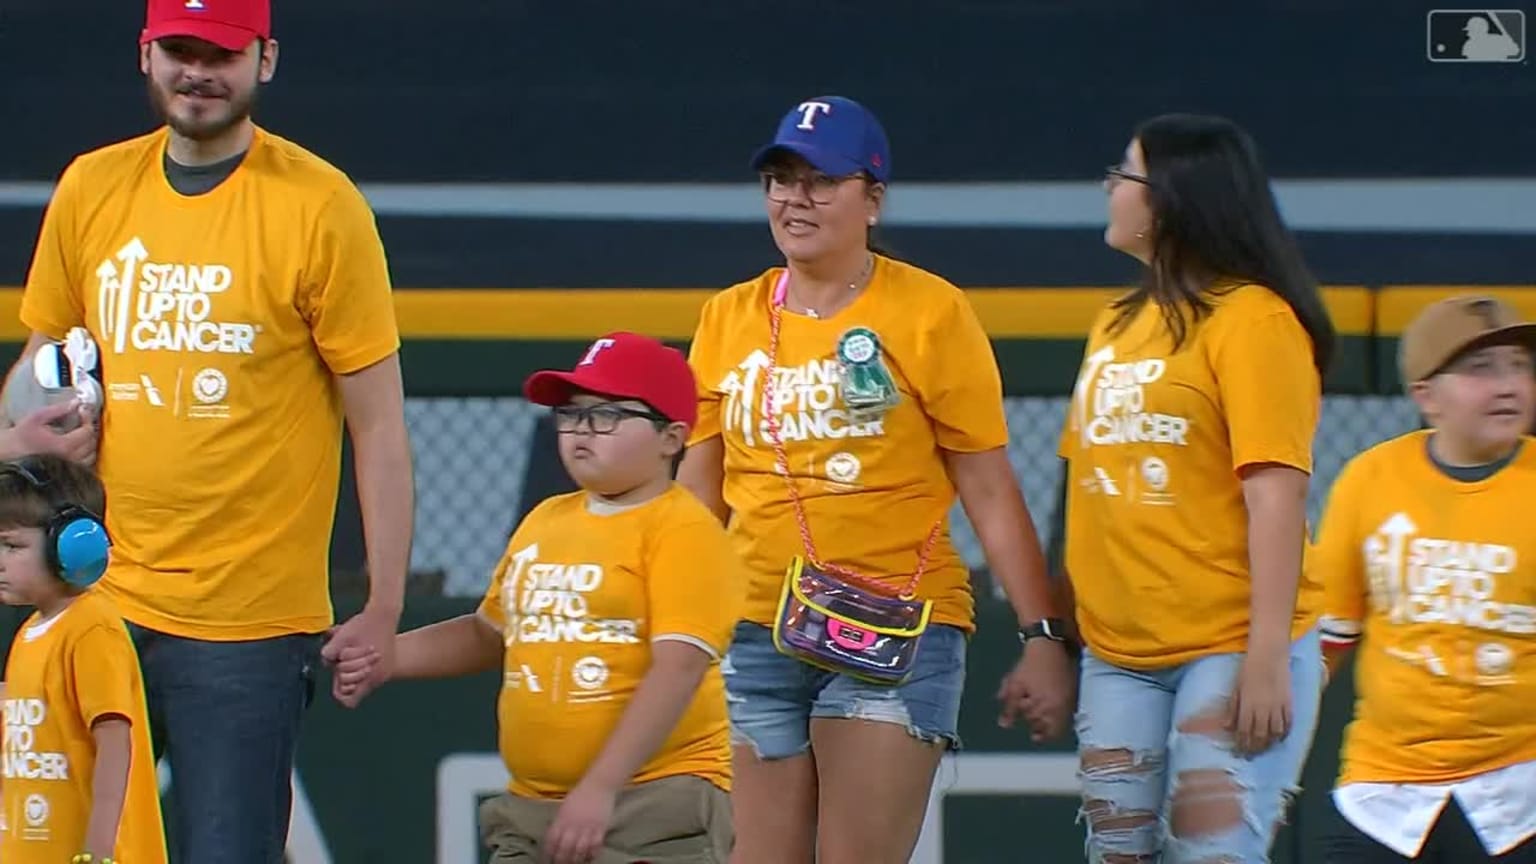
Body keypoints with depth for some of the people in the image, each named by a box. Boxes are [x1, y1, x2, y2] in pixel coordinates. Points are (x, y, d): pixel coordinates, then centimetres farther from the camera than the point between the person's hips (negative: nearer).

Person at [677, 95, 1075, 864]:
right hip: (753, 635, 4)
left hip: (895, 633, -4)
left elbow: (989, 491, -2)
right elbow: (697, 496, 16)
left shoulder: (930, 312, -1)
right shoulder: (728, 319, 11)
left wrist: (1041, 635, -8)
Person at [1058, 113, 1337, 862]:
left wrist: (1267, 658, -20)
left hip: (1229, 651, -7)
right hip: (1119, 656, 7)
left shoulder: (1250, 319, -8)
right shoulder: (1116, 324, 16)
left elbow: (1276, 494, -14)